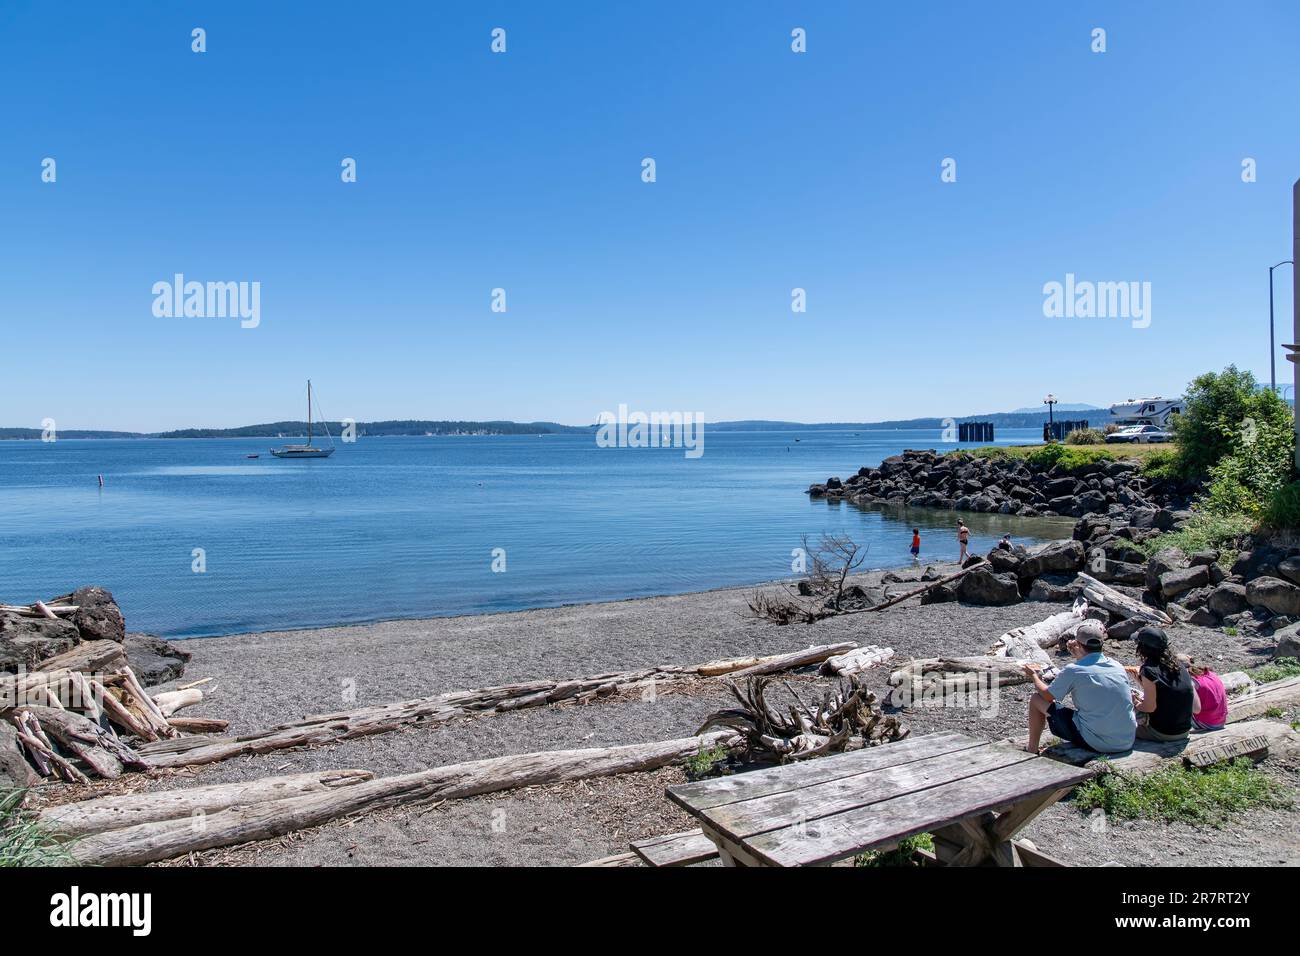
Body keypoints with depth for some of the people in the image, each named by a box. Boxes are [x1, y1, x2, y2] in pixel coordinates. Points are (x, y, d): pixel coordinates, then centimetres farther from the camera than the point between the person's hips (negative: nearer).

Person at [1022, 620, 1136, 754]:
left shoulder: (1072, 670, -14)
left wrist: (1034, 676, 22)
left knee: (1037, 699, 7)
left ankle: (1031, 749, 26)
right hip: (1127, 744, 6)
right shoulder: (1118, 666, 2)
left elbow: (1047, 695, 0)